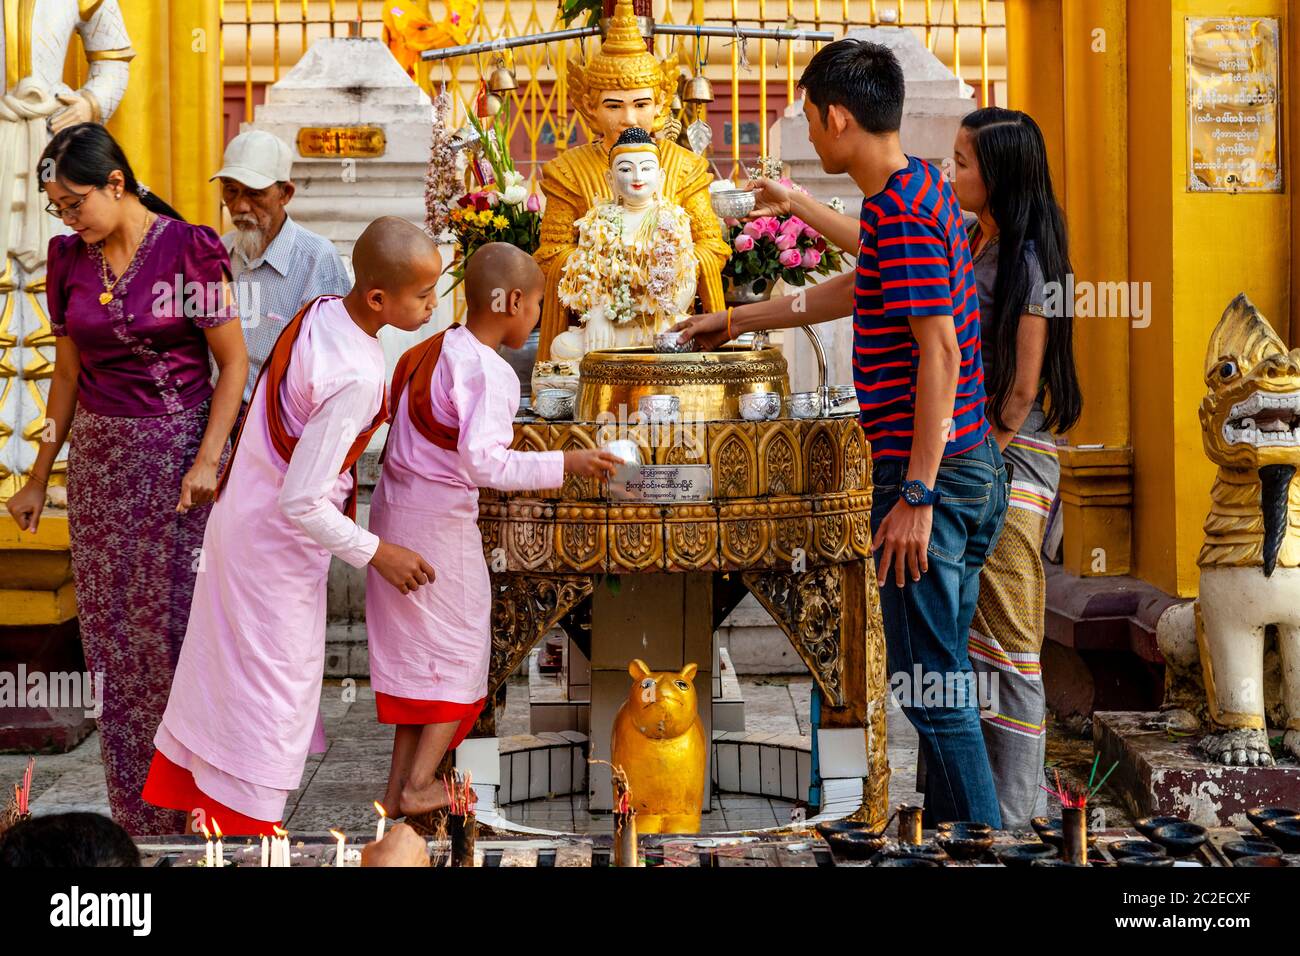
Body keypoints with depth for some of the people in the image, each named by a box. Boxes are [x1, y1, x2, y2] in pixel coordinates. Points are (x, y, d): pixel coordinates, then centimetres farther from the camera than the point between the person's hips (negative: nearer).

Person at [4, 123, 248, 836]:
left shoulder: (188, 248, -10)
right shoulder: (70, 259, 5)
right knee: (109, 620, 7)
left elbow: (233, 361, -7)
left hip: (178, 449, -5)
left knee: (173, 617, -2)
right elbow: (67, 373, 13)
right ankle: (132, 805, 17)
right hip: (100, 455, 5)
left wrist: (208, 459, -15)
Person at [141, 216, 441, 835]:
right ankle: (240, 818, 23)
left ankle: (179, 787, 41)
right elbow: (300, 501, -29)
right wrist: (375, 553, -18)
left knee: (221, 656, 23)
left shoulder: (318, 313, -7)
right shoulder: (356, 379, -32)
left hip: (240, 510, 9)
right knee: (272, 678, 8)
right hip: (278, 544, -8)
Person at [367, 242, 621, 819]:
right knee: (458, 652, 8)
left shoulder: (428, 351, 5)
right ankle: (419, 786, 8)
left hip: (393, 507, 8)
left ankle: (398, 786, 22)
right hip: (442, 522, -8)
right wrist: (563, 464, -29)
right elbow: (482, 462, -32)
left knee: (415, 648, 18)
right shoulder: (489, 373, -21)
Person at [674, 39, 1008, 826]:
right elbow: (862, 285, 30)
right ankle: (951, 815, 26)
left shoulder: (901, 212, -18)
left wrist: (916, 496, -24)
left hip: (928, 472, -10)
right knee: (942, 672, 17)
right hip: (974, 465, 10)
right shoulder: (920, 188, 13)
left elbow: (940, 353, -24)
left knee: (932, 683, -5)